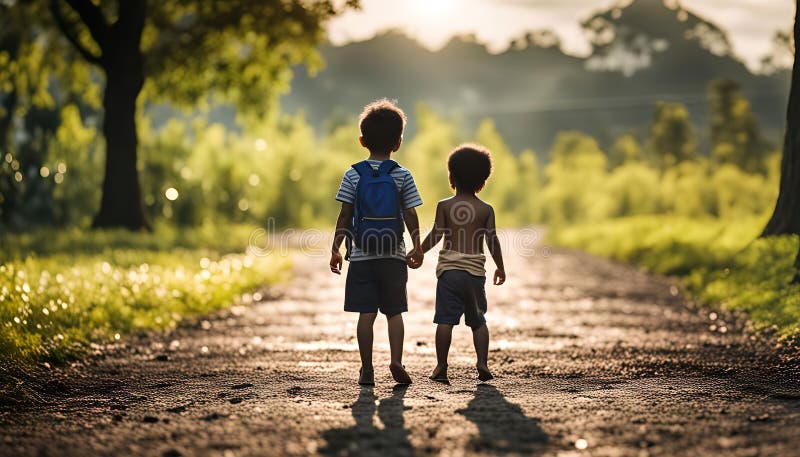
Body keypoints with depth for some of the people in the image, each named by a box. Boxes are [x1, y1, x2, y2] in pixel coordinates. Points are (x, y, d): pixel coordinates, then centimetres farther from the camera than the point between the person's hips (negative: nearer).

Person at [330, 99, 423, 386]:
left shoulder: (353, 175, -1)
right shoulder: (402, 176, -1)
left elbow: (344, 217, -1)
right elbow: (410, 216, -1)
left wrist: (335, 249, 4)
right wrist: (418, 248, 7)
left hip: (361, 255, 0)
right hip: (393, 255, 0)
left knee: (366, 313, 2)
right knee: (394, 311, 8)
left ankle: (367, 370, 3)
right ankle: (396, 361, -8)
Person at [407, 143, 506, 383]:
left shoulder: (444, 206, 1)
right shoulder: (486, 209, 4)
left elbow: (436, 234, -5)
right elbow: (492, 240, 2)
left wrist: (418, 252, 8)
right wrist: (500, 267, 14)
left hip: (449, 270, -1)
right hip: (475, 271, 2)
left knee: (445, 319, -2)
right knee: (478, 320, 12)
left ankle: (441, 366, -5)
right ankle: (482, 362, -1)